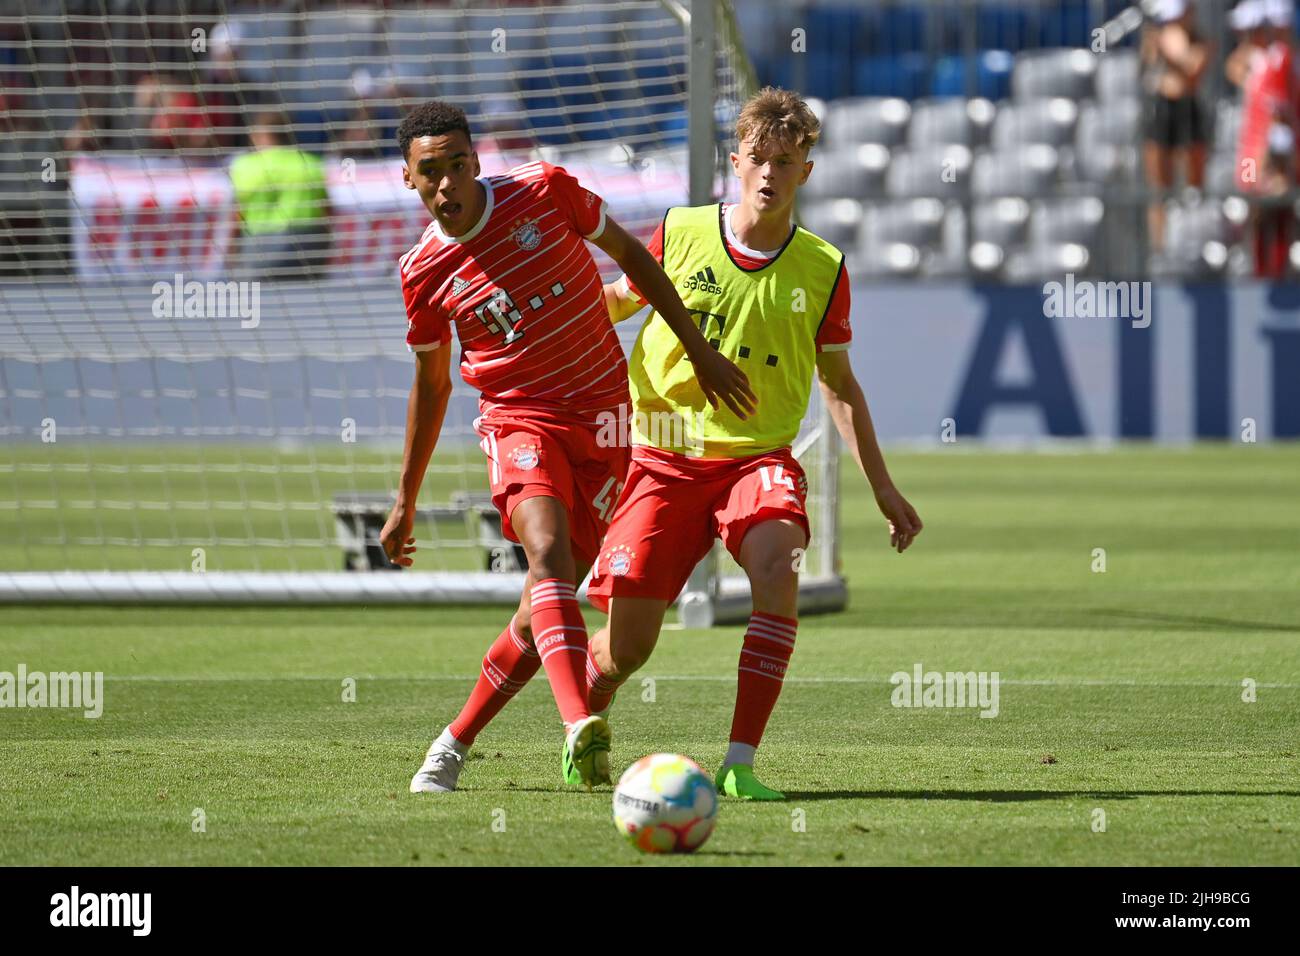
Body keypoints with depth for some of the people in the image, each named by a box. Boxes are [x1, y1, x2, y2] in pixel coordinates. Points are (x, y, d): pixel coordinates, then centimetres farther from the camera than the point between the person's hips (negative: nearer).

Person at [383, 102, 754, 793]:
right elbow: (432, 383, 14)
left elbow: (629, 254, 9)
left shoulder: (545, 191, -6)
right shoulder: (423, 271, -1)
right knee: (547, 548, -30)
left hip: (603, 420, 1)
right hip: (519, 419, -1)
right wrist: (405, 501, 19)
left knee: (545, 605, -3)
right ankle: (579, 725, -47)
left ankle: (455, 743, 17)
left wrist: (699, 351, 5)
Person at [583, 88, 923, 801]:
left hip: (758, 456, 0)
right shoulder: (680, 234, -3)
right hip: (666, 455, 0)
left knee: (777, 566, -32)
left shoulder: (822, 269, 0)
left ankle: (739, 764, -28)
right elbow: (616, 301, 16)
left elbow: (837, 382, 11)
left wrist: (883, 488, 11)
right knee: (626, 644, -5)